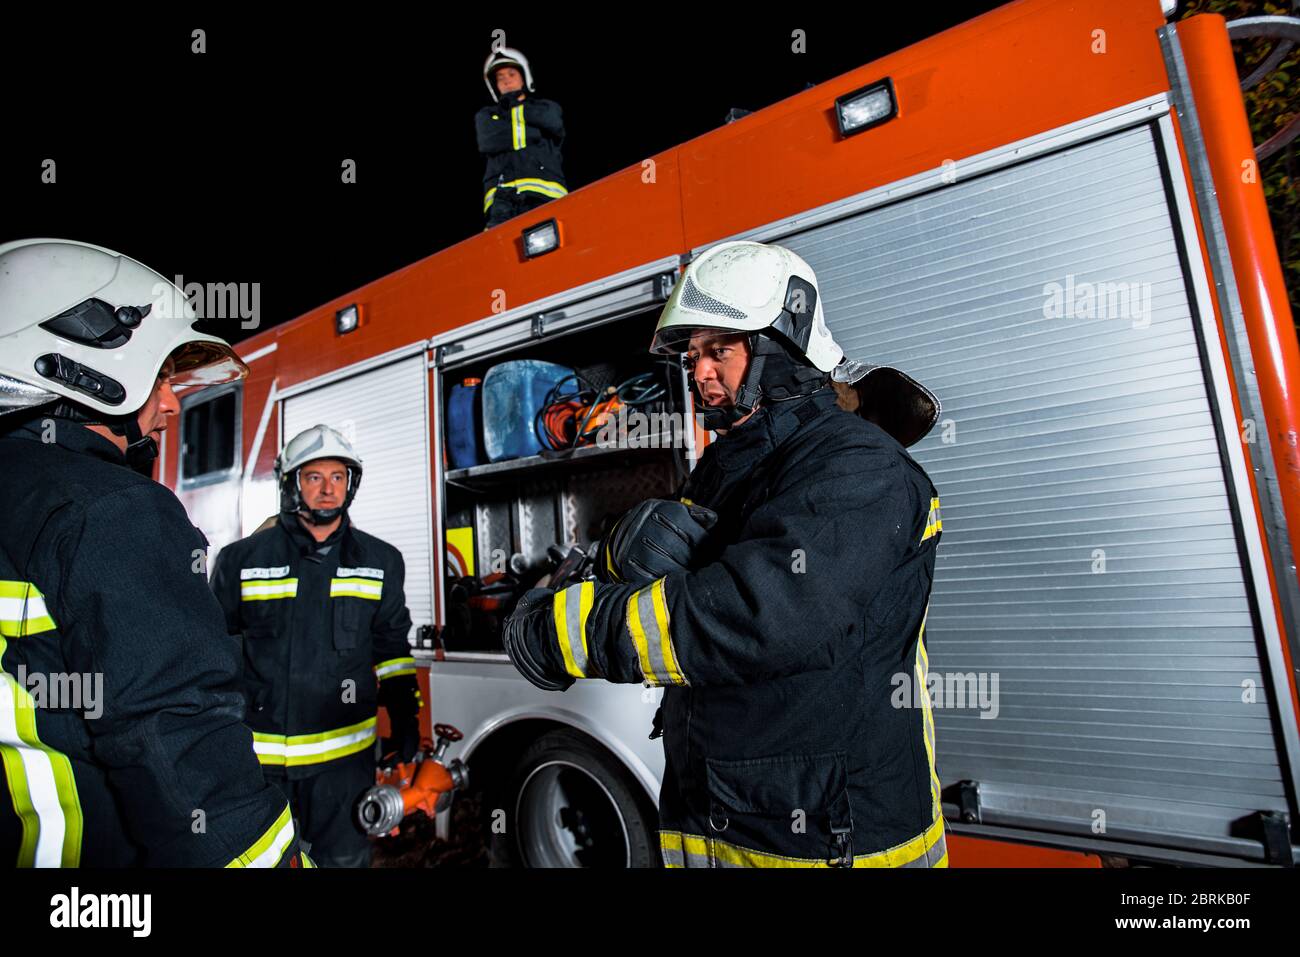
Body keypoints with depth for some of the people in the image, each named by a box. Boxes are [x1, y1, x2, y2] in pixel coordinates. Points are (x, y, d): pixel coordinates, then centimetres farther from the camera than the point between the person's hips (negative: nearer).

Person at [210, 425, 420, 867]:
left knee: (345, 858, 12)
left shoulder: (381, 562, 2)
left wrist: (404, 715, 5)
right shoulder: (242, 559, -2)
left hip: (344, 753, 1)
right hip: (256, 753, 0)